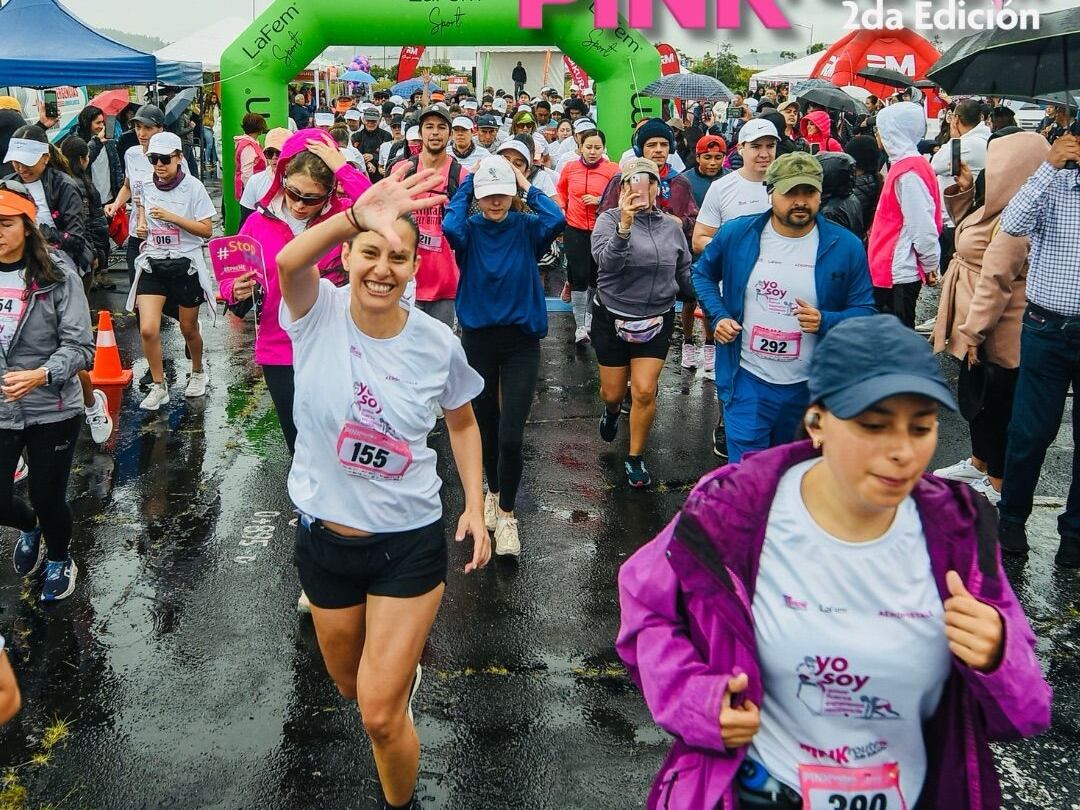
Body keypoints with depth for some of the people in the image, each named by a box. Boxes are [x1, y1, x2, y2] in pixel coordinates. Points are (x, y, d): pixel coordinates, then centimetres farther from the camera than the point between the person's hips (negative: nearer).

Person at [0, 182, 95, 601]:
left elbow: (79, 346, -15)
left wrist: (40, 375, -31)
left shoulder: (57, 273, -13)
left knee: (48, 498, 10)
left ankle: (59, 559, 44)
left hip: (52, 410, -3)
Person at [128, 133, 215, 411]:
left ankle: (198, 373, 39)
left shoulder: (193, 187, -9)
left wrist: (172, 217, -20)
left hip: (186, 264, -3)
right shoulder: (146, 186, 2)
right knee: (148, 330, -10)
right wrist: (141, 225, 2)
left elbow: (207, 230, -10)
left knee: (188, 329, 11)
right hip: (152, 264, 3)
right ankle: (158, 386, 7)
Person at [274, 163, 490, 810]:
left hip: (409, 542, -2)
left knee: (380, 714, -1)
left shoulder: (437, 343, -11)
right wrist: (354, 217, -57)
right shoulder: (318, 313, -15)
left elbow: (463, 423, 6)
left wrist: (476, 506, -3)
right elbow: (288, 261, -39)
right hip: (325, 535, 2)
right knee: (349, 682, 24)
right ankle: (403, 672, 61)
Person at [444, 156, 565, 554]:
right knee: (486, 425, 15)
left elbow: (556, 220, -25)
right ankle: (494, 492, 39)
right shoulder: (471, 230, -3)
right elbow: (450, 226, -27)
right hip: (478, 338, 1)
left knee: (510, 435, -7)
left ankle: (506, 512, 13)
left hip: (521, 340, -1)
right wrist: (467, 183, -14)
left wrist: (527, 185, -12)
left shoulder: (526, 228, -3)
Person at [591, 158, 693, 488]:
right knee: (613, 392, 10)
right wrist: (624, 226, -38)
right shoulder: (609, 219, -9)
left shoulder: (672, 226, 1)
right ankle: (611, 410, 50)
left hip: (656, 321, 2)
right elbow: (606, 261, -26)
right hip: (612, 318, -1)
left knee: (645, 392, -4)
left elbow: (685, 276, 9)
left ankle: (635, 458, 17)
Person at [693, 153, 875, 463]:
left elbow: (864, 310, -1)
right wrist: (718, 316, -5)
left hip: (808, 386, 1)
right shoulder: (737, 233, -6)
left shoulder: (845, 246, -7)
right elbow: (702, 273, 11)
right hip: (748, 380, -1)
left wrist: (825, 322, -21)